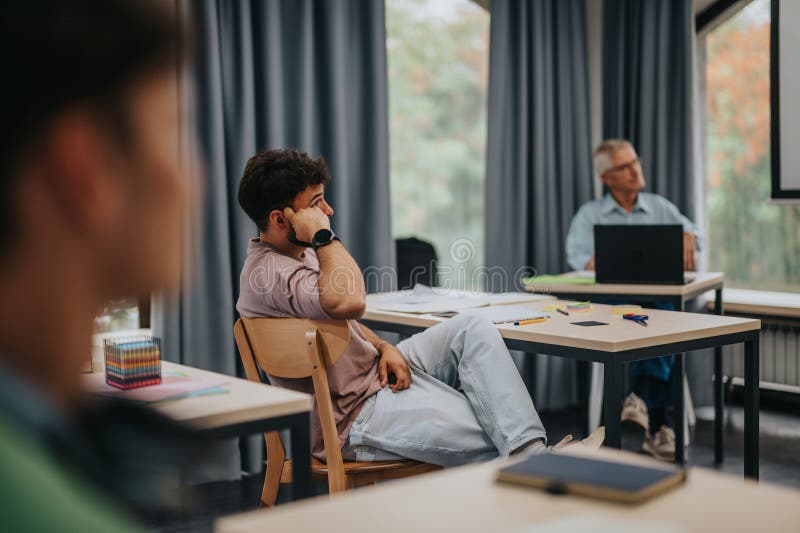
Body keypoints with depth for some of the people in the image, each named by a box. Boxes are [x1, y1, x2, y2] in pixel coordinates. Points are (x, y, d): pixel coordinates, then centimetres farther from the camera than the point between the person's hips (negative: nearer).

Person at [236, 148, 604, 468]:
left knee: (473, 330, -9)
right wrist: (323, 236, -27)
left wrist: (384, 347, 3)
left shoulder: (298, 253, 10)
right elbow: (349, 302, -42)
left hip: (376, 371, 10)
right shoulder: (267, 273, -24)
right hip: (354, 417, -10)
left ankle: (531, 452, -19)